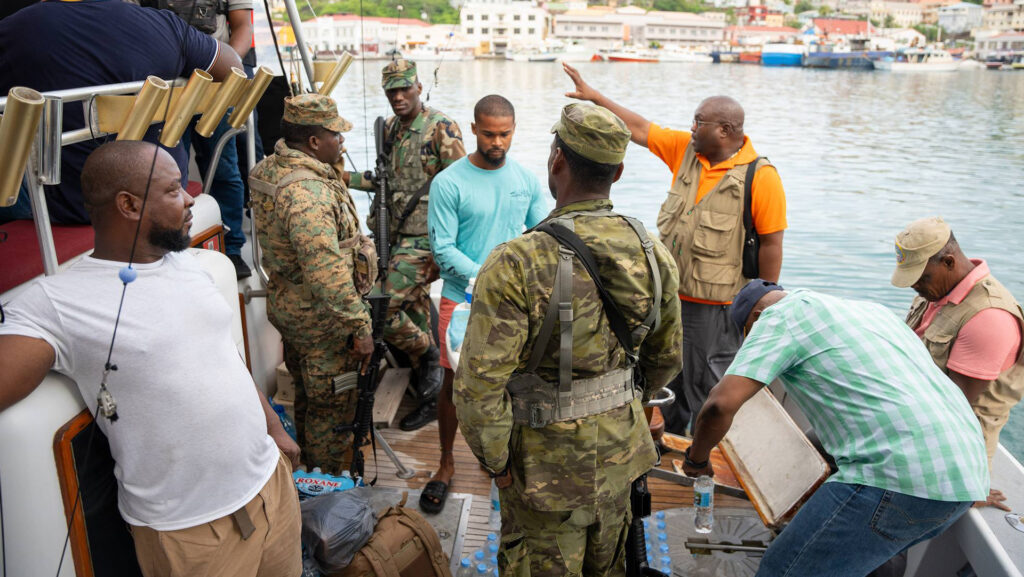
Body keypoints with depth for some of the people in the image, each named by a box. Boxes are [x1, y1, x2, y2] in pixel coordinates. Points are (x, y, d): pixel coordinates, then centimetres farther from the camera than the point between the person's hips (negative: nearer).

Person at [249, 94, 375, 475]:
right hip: (320, 318, -10)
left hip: (287, 303, 10)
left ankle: (310, 470, 45)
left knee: (307, 394, 26)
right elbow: (328, 274, -35)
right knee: (333, 405, 9)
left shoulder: (270, 168, 0)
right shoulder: (308, 194, -32)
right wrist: (359, 327, -29)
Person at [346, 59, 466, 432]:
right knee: (414, 308, 13)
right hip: (397, 235, 8)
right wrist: (347, 178, 9)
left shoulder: (442, 128, -11)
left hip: (423, 239, -8)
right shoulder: (390, 128, 12)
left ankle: (427, 354, 10)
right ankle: (431, 397, 25)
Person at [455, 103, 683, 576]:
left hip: (548, 457, -5)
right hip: (620, 449, 5)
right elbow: (667, 358, 7)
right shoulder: (653, 253, -7)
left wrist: (495, 460, -10)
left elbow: (480, 382, -25)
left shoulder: (516, 263, -25)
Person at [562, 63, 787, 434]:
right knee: (670, 379, 21)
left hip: (716, 305, -7)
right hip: (671, 294, 7)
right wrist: (594, 96, 7)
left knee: (708, 388, 6)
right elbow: (639, 129, 9)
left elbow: (771, 243, -13)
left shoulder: (760, 176, -15)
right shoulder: (685, 149, 3)